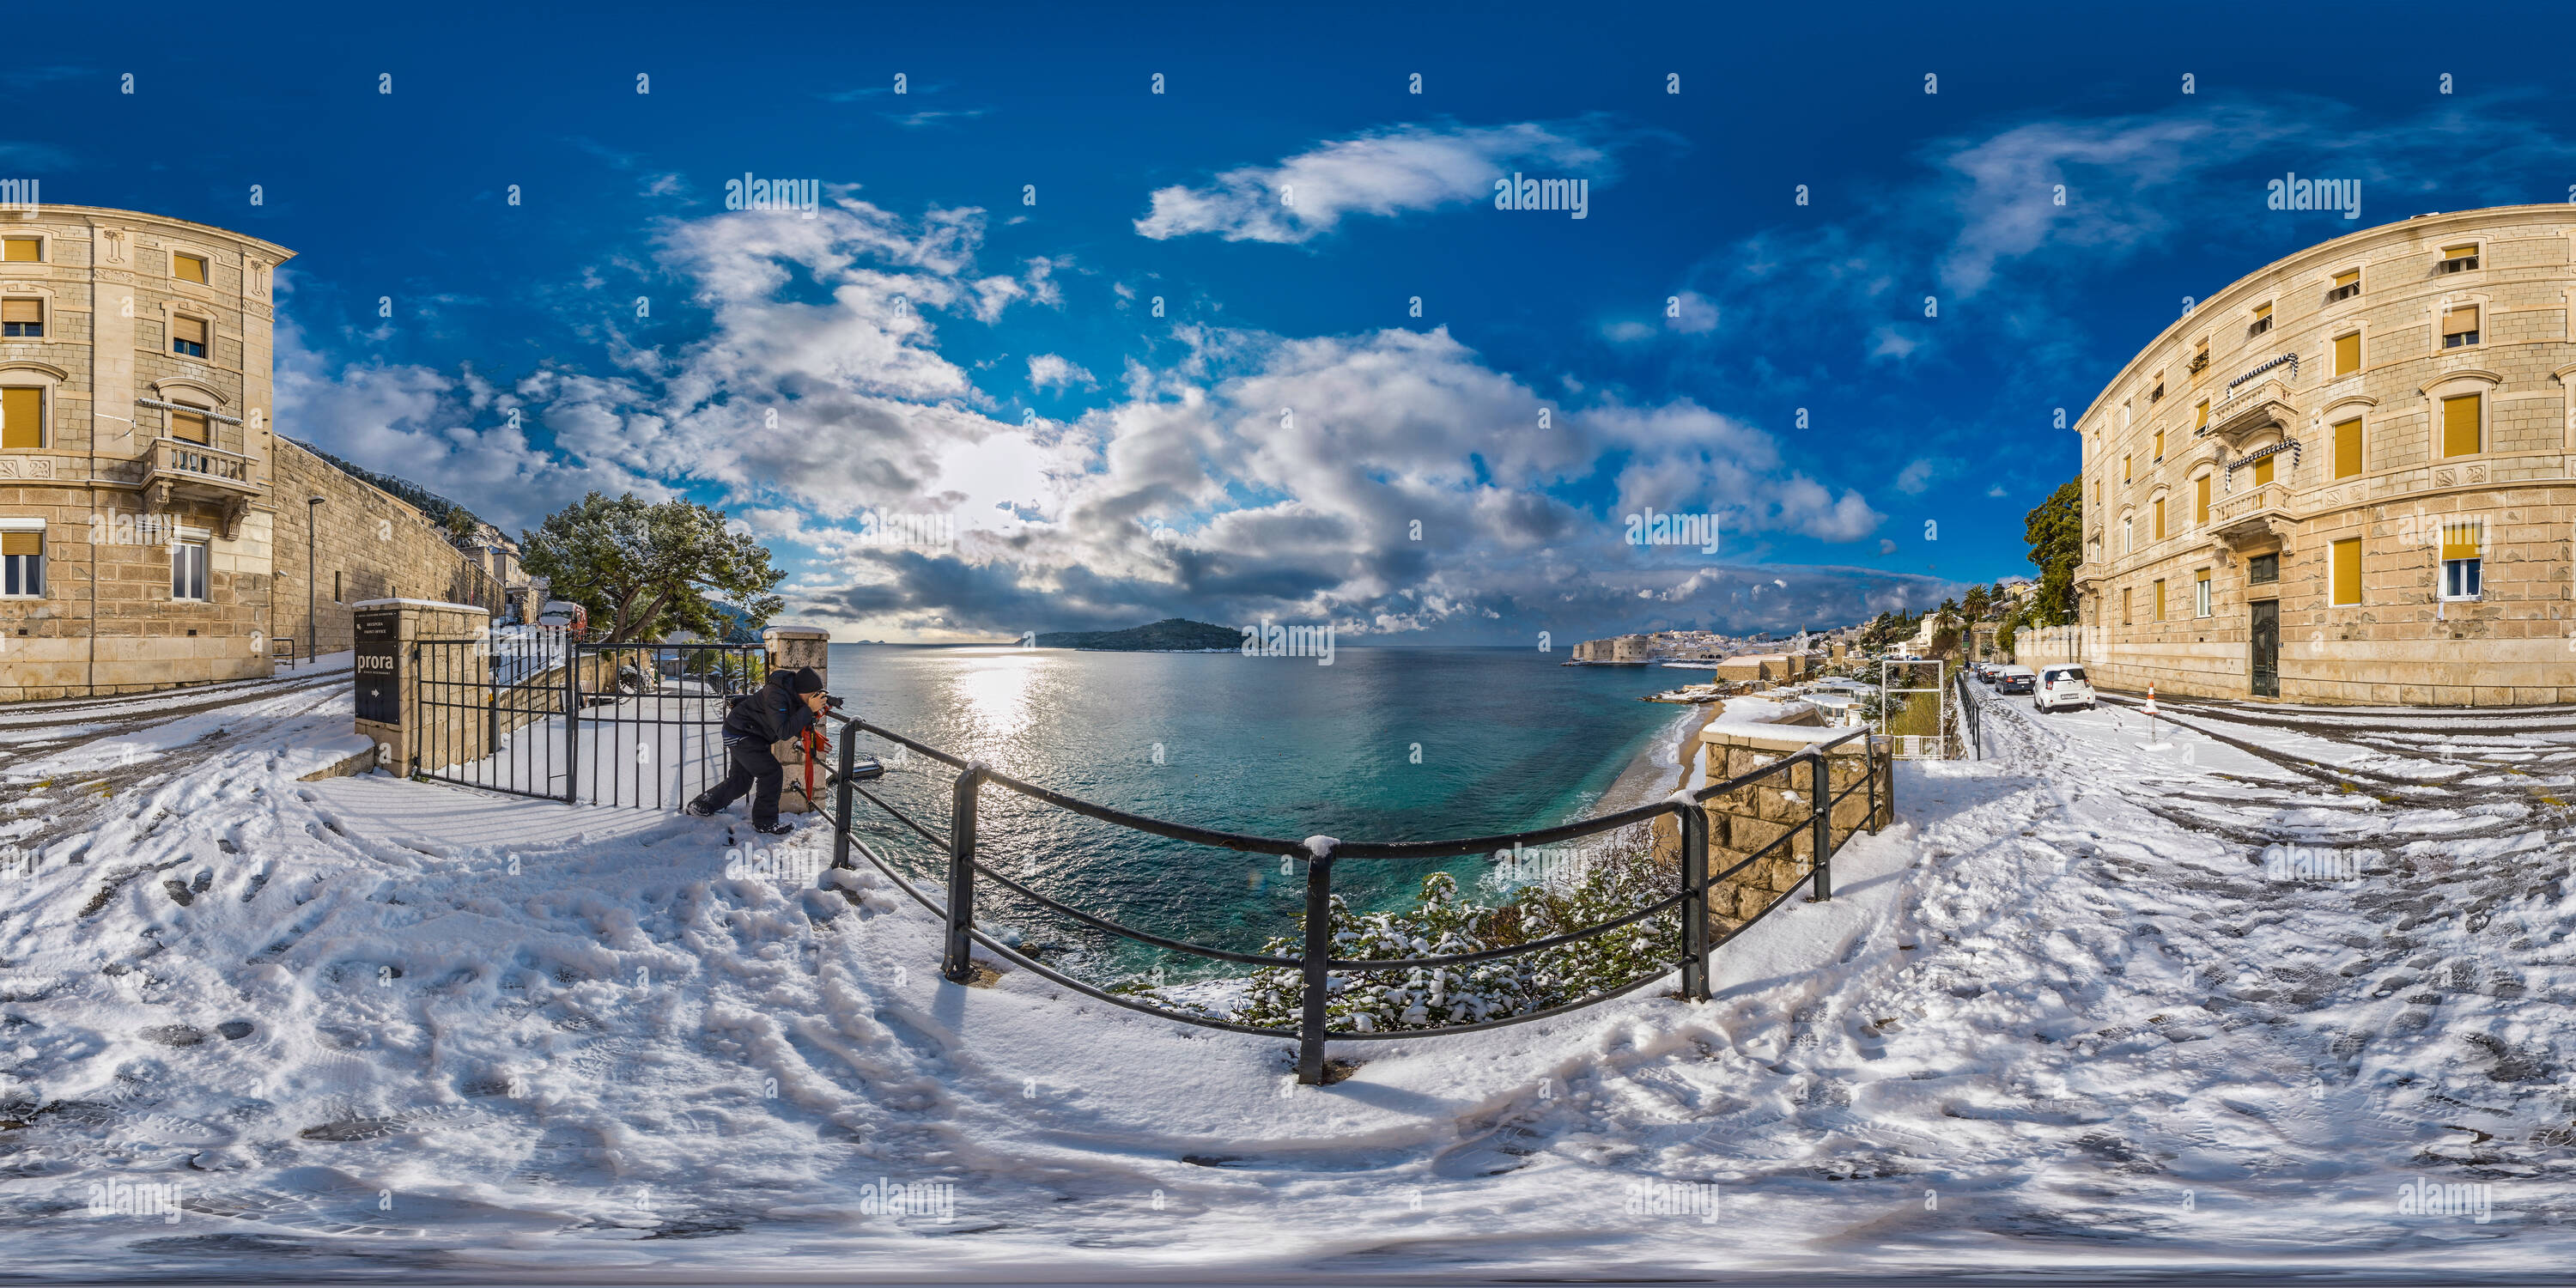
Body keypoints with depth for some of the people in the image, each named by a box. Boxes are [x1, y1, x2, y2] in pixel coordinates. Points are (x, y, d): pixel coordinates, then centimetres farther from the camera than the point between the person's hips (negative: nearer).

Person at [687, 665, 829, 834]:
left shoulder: (794, 692, -4)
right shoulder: (776, 695, -31)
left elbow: (799, 728, 0)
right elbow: (784, 733, -37)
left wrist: (815, 713, -20)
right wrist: (809, 709, -39)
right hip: (739, 734, -10)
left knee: (741, 781, 17)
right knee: (772, 772, -14)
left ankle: (700, 805, 34)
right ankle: (765, 823, -4)